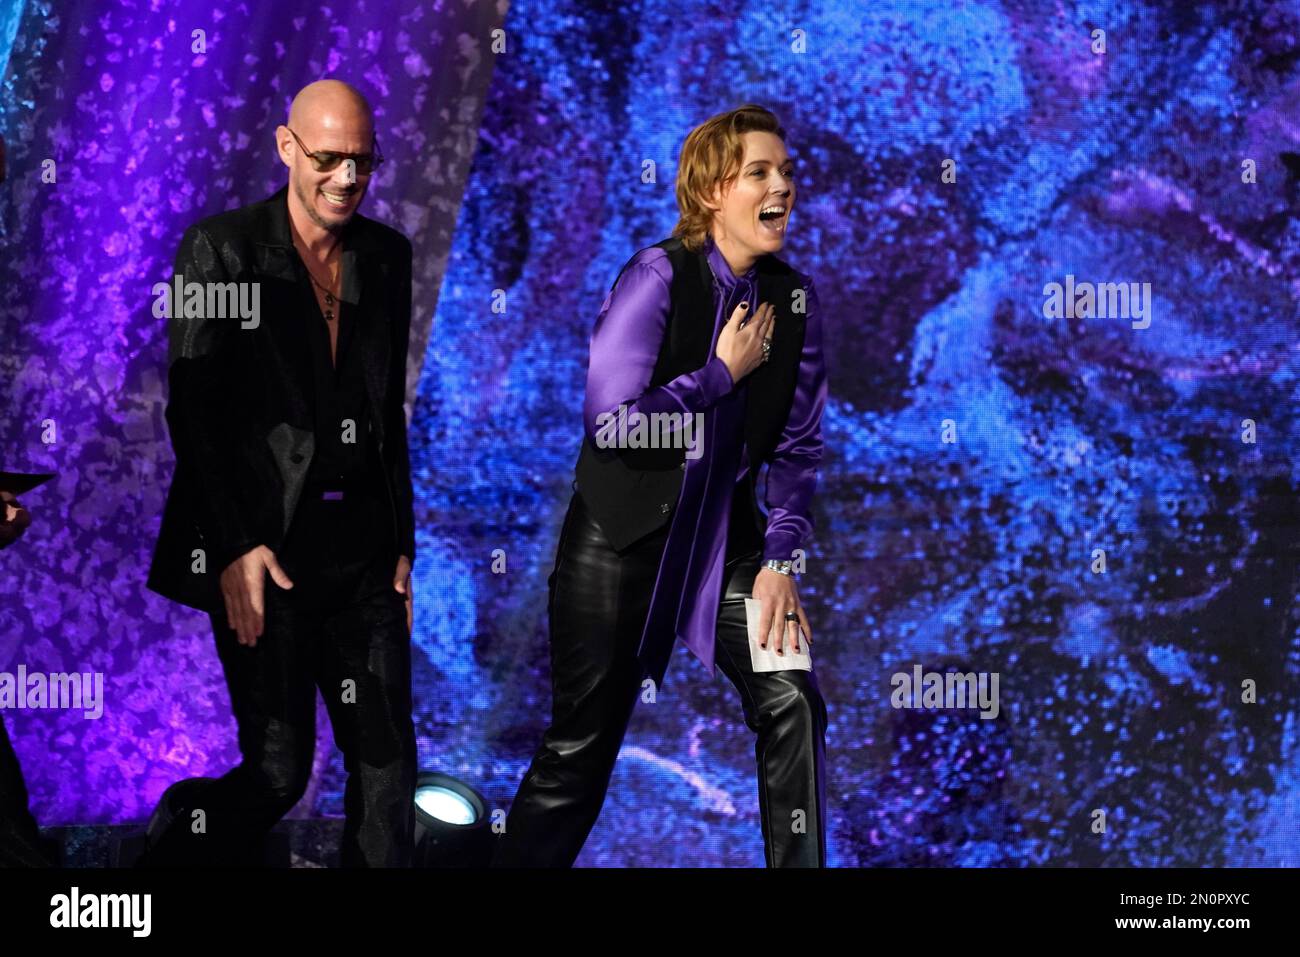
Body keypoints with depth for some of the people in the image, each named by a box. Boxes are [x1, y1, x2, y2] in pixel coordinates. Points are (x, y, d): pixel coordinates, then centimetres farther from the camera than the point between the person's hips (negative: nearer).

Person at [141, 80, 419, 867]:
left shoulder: (387, 256, 11)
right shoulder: (220, 249, -5)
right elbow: (192, 410, -7)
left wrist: (402, 542, 11)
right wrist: (236, 546, -14)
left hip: (364, 547, 5)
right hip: (266, 547, -5)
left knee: (389, 762, 5)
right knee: (279, 771, -3)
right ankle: (182, 843, 23)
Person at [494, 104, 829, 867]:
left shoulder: (795, 299, -1)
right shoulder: (659, 276, -16)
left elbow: (800, 446, 2)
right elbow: (613, 421, -23)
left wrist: (780, 559, -7)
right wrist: (724, 373, -16)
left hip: (725, 534, 4)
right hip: (623, 534, -4)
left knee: (794, 706, -7)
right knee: (582, 746, 3)